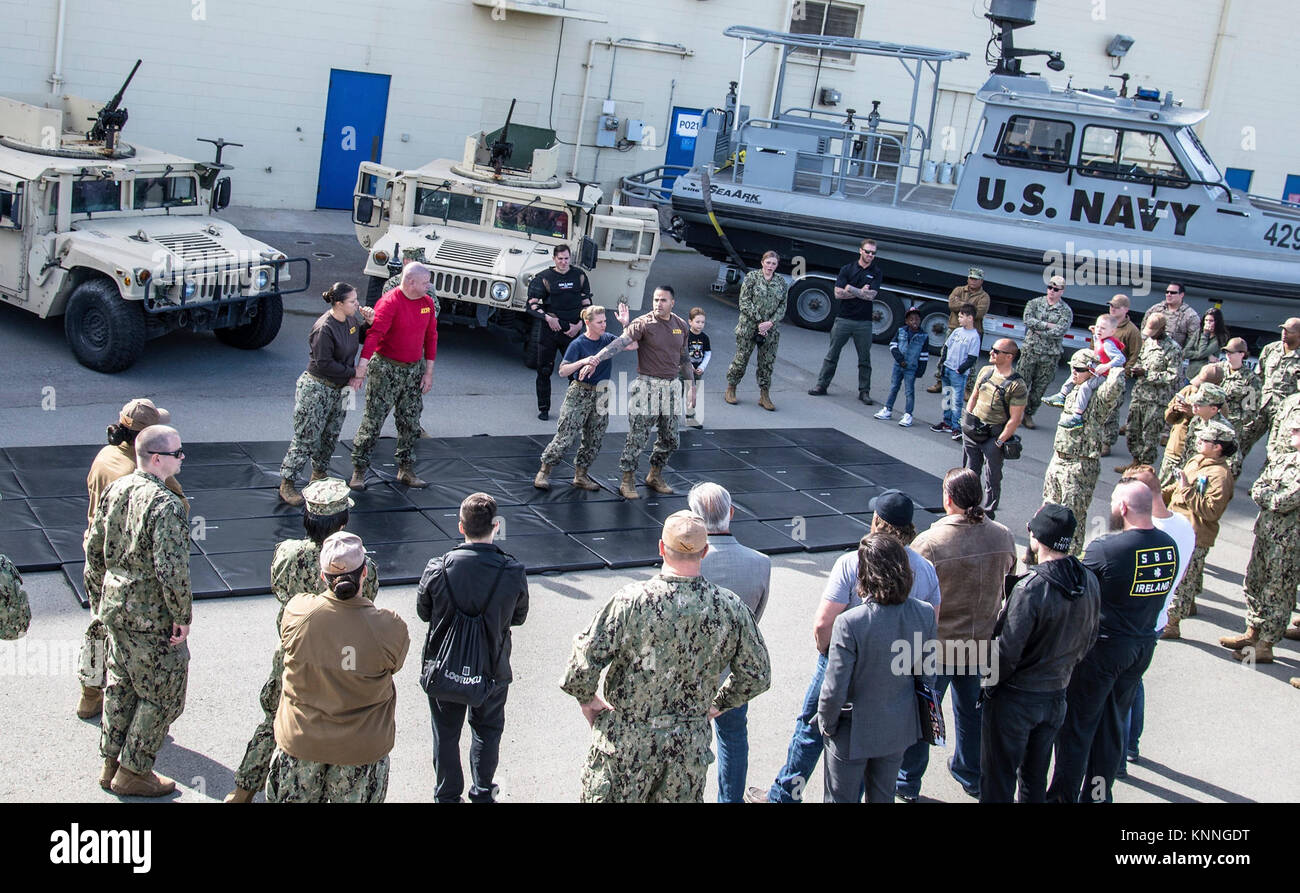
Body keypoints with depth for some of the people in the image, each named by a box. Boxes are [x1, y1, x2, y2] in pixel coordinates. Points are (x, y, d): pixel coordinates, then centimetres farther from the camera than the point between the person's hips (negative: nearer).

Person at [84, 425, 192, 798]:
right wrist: (182, 617, -16)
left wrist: (100, 592, 22)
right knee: (162, 694, 8)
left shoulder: (114, 490, 2)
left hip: (115, 607, 8)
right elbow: (172, 570, -28)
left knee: (121, 684, 22)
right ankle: (133, 773, 17)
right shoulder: (165, 505, -24)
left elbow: (94, 547, 11)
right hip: (152, 616, -8)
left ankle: (111, 764, 34)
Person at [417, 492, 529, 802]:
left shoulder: (437, 568, -21)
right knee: (487, 731, 24)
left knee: (446, 733, 20)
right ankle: (482, 793, 36)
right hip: (492, 671, 0)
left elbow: (423, 612, -5)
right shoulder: (514, 573, -21)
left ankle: (447, 795, 33)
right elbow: (519, 618, -5)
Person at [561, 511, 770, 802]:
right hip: (691, 746, 3)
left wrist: (586, 699, 1)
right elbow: (757, 676, -1)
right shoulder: (731, 608, -11)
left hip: (625, 743, -2)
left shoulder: (630, 601, -20)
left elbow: (583, 664, -19)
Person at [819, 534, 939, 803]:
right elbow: (927, 677, -1)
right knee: (884, 796, 25)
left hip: (854, 731, -4)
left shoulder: (850, 622, -29)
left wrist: (826, 725, -4)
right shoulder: (924, 614, -14)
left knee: (841, 799, 17)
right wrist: (917, 719, 15)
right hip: (899, 729, 4)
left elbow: (834, 690, -23)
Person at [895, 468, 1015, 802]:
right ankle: (971, 776, 41)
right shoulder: (1003, 537, -8)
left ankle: (907, 783, 27)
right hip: (981, 645, 5)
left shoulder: (928, 543, -24)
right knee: (972, 710, 23)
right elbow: (1008, 589, 6)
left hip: (936, 647, -4)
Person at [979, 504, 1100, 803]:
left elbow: (1007, 651, -23)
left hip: (1015, 698, -6)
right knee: (1036, 774, 22)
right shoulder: (1089, 581, -6)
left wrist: (990, 685, -6)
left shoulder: (1030, 588, -28)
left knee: (998, 778, 10)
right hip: (1057, 694, 6)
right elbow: (1088, 641, 5)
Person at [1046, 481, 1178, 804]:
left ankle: (1065, 795, 18)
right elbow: (1159, 596, 7)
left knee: (1077, 724, 8)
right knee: (1113, 723, 20)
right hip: (1144, 644, 6)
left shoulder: (1106, 548, -25)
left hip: (1103, 647, -6)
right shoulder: (1169, 546, -4)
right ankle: (1099, 793, 31)